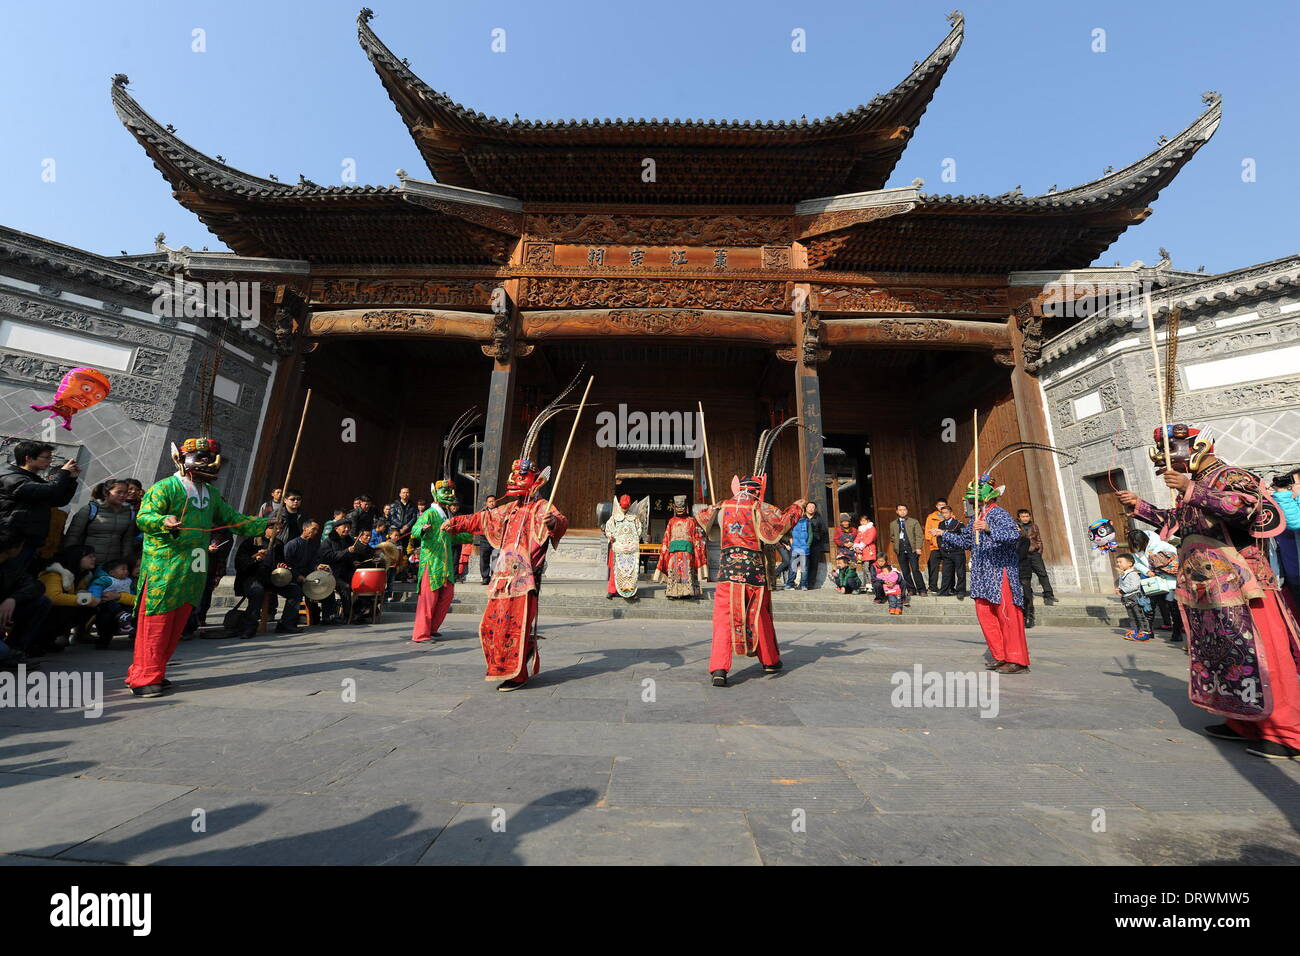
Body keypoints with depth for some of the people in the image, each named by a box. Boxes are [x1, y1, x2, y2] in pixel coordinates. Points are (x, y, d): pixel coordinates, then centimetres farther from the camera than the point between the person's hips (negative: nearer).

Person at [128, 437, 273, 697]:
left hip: (194, 569, 7)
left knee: (178, 622, 10)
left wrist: (262, 524, 15)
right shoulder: (165, 487, -5)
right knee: (156, 621, -4)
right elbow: (143, 517, -15)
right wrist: (164, 521, -35)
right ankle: (144, 678, 5)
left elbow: (231, 518, 23)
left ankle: (154, 672, 22)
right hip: (164, 566, -7)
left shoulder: (211, 493, 18)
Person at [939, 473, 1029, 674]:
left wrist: (989, 529, -42)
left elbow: (1014, 534, -29)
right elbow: (966, 541, 27)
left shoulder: (998, 513, -11)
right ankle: (1000, 656, 19)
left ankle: (1017, 660, 4)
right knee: (985, 614, 10)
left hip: (1000, 571, -9)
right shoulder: (978, 516, 16)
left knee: (1007, 614, -4)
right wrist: (944, 535, 29)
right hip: (982, 573, 9)